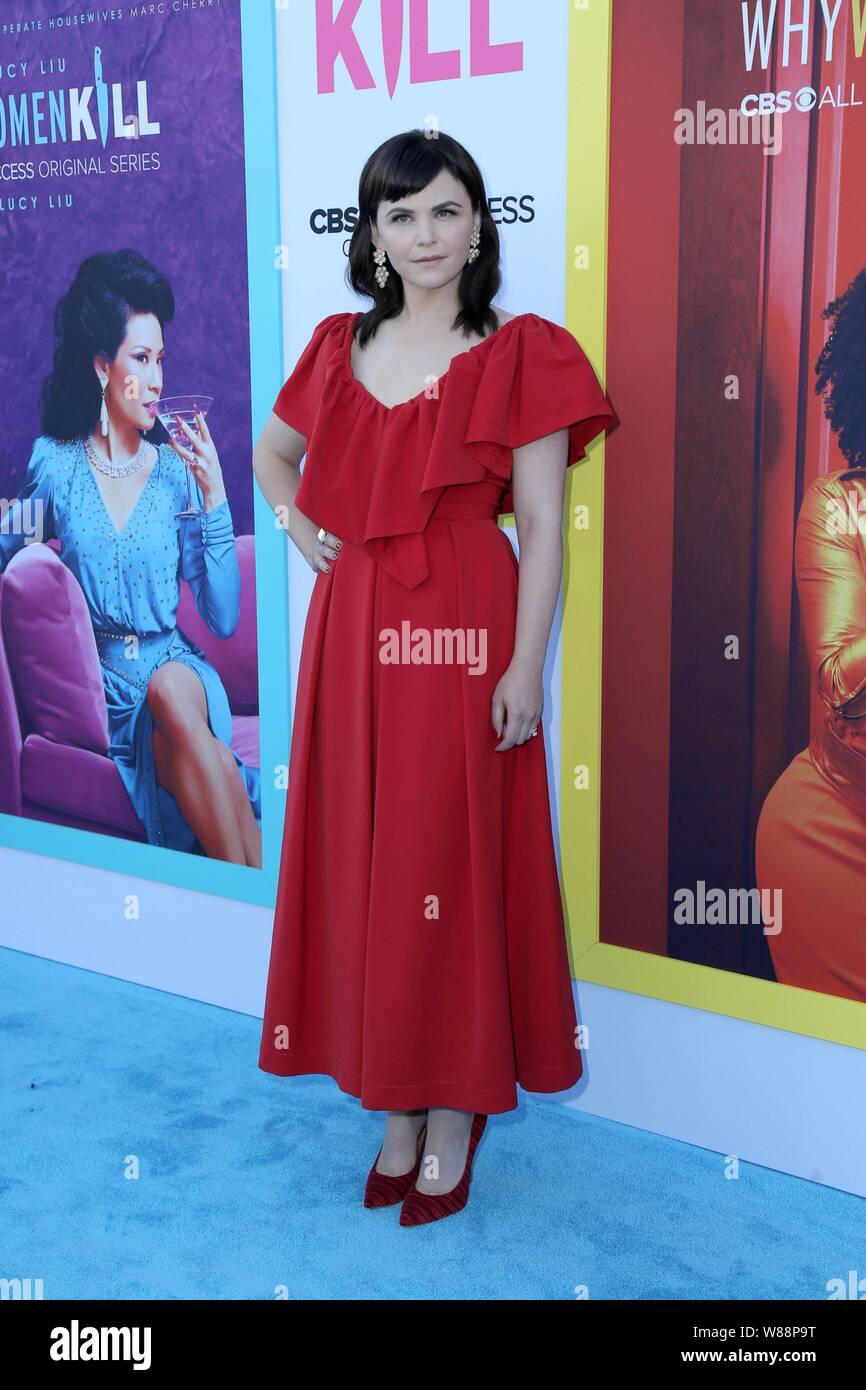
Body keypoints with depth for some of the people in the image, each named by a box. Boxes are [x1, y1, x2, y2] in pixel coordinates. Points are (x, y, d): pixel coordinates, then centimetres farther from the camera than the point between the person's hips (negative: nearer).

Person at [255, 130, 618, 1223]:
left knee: (454, 864, 1)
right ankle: (399, 1102, 24)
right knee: (360, 863, 8)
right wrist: (297, 524, 9)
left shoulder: (520, 354, -3)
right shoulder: (340, 348, 11)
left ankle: (457, 1105, 19)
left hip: (463, 637, -5)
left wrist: (524, 669, -13)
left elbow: (542, 529, -7)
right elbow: (273, 452, 28)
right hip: (352, 632, 5)